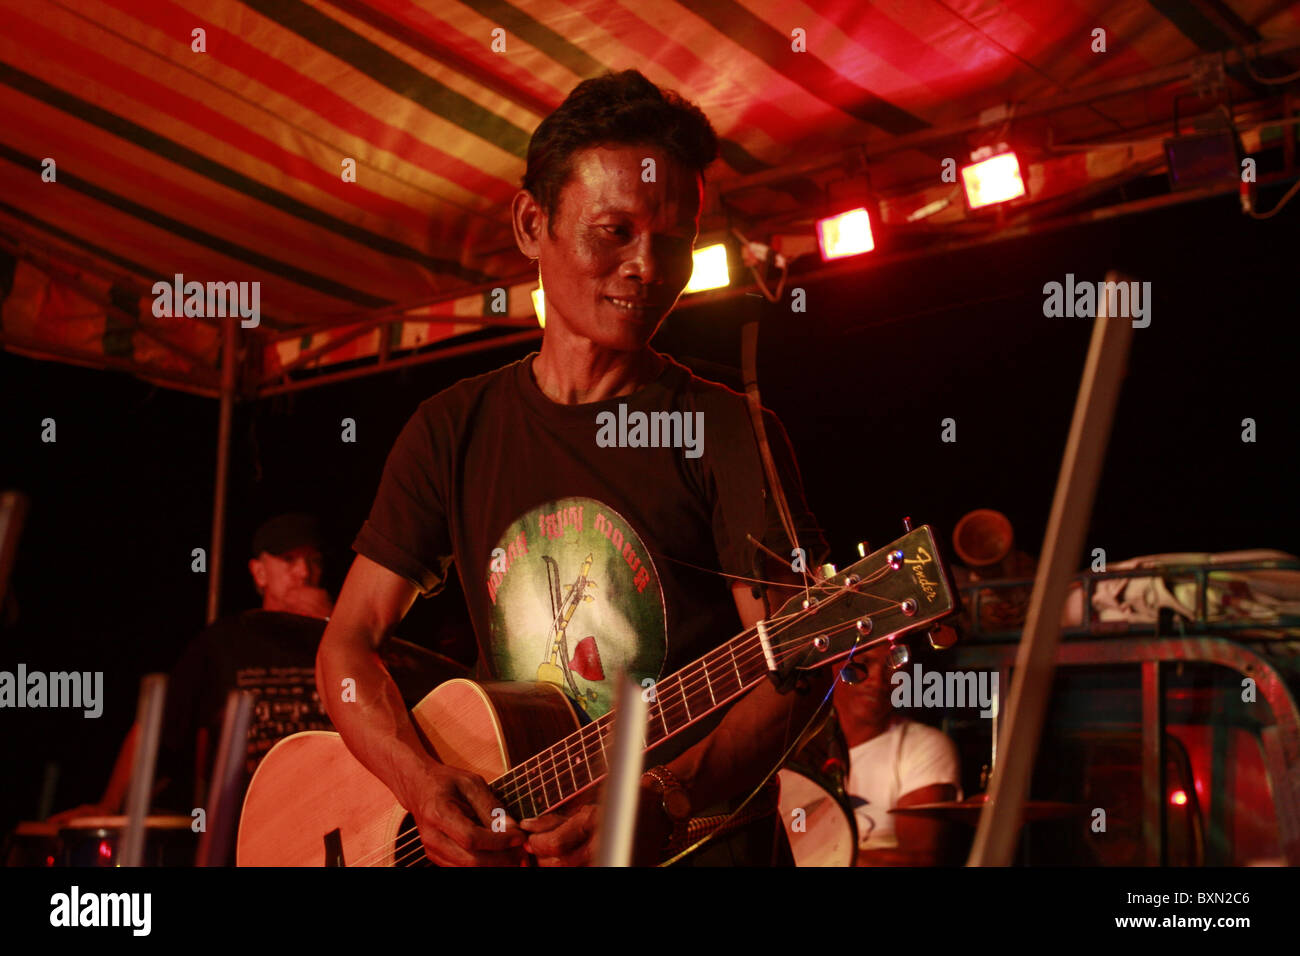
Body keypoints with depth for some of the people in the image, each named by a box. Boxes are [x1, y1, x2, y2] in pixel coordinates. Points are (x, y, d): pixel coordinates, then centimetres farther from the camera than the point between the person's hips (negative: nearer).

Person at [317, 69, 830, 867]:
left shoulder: (727, 432, -1)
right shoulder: (456, 430, 8)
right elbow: (349, 644, 7)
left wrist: (664, 799, -21)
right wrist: (424, 785, -9)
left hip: (702, 837, -3)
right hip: (503, 832, 3)